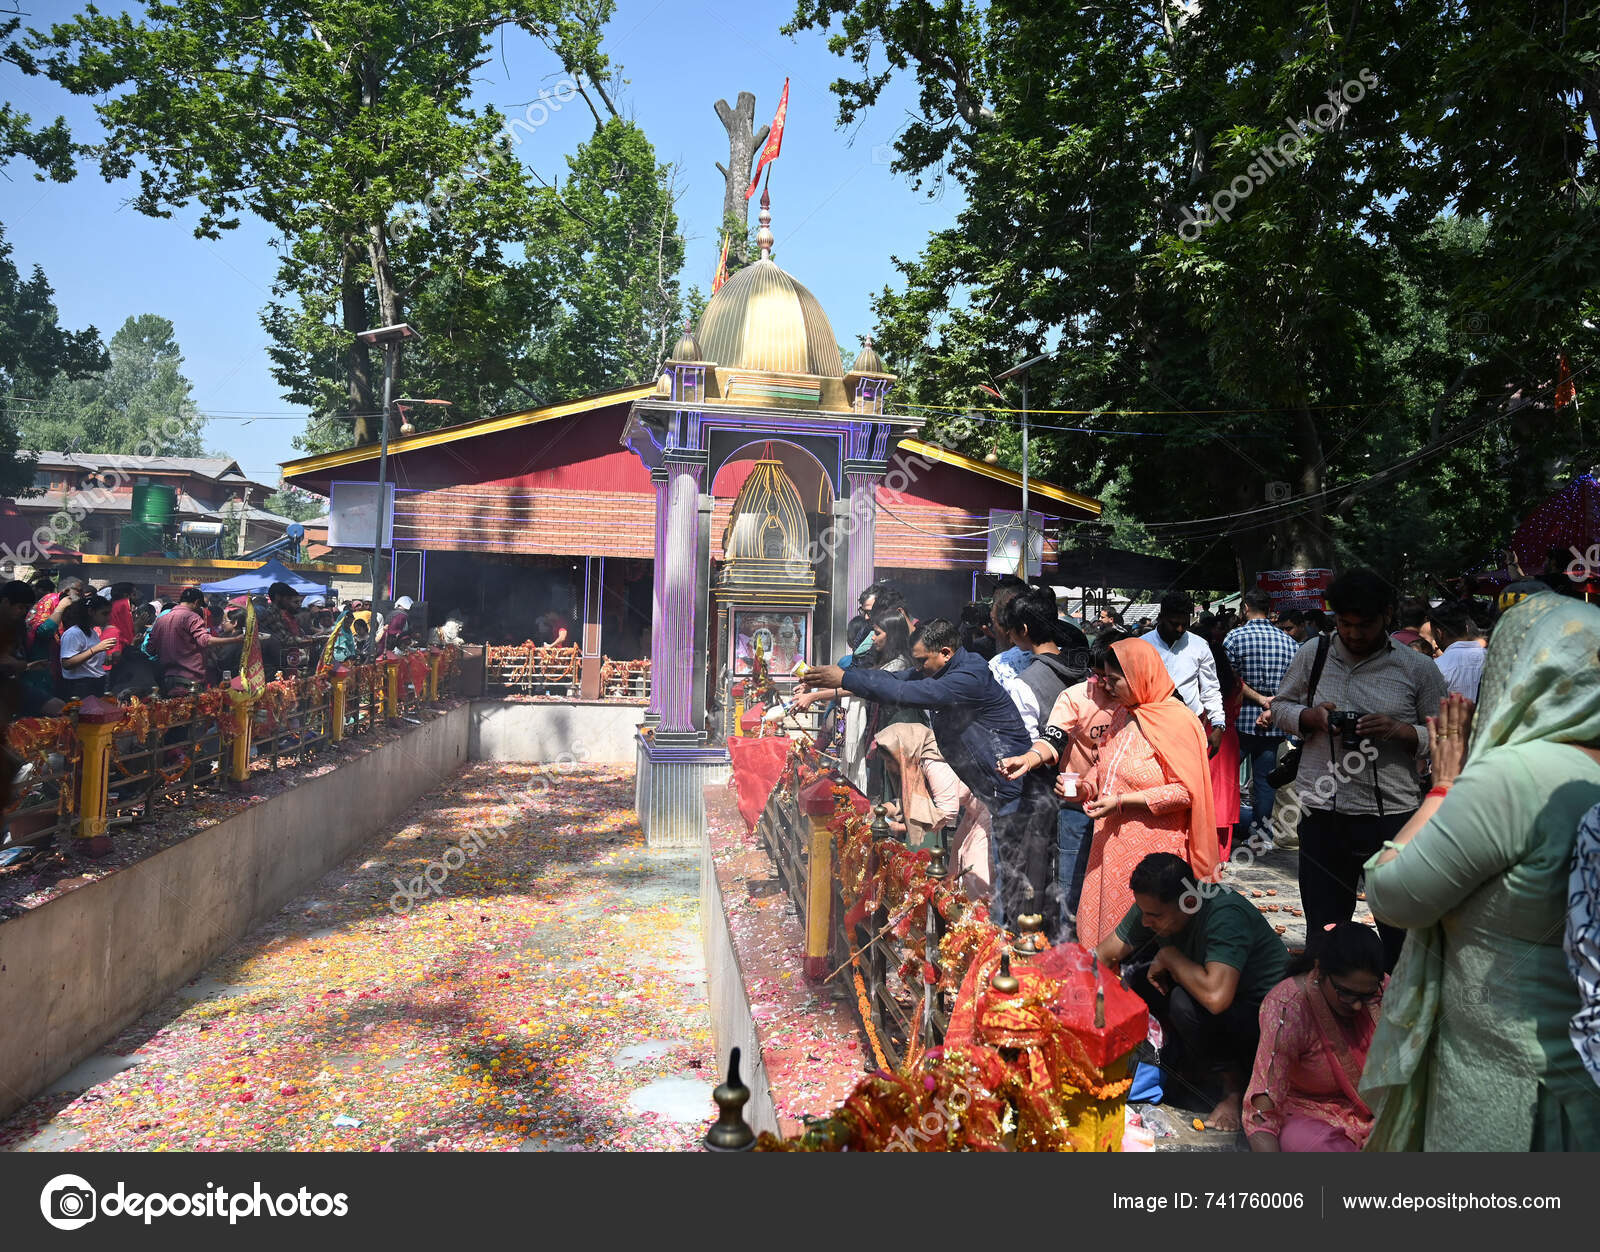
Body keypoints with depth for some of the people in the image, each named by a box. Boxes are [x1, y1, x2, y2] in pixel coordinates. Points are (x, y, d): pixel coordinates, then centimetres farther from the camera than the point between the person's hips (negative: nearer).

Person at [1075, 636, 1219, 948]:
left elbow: (1186, 791, -14)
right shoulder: (1122, 714, 13)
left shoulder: (1176, 721, -11)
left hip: (1152, 847, -7)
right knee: (1101, 917, 7)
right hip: (1112, 841, 7)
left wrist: (1121, 801, -17)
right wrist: (1087, 786, 4)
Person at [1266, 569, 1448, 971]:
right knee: (1324, 927, 14)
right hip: (1322, 814, 2)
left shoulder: (1418, 669, 0)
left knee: (1400, 930, 9)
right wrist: (1310, 716, -8)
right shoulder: (1312, 655, 5)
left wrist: (1398, 730, -17)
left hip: (1393, 816, -2)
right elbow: (1280, 707, 13)